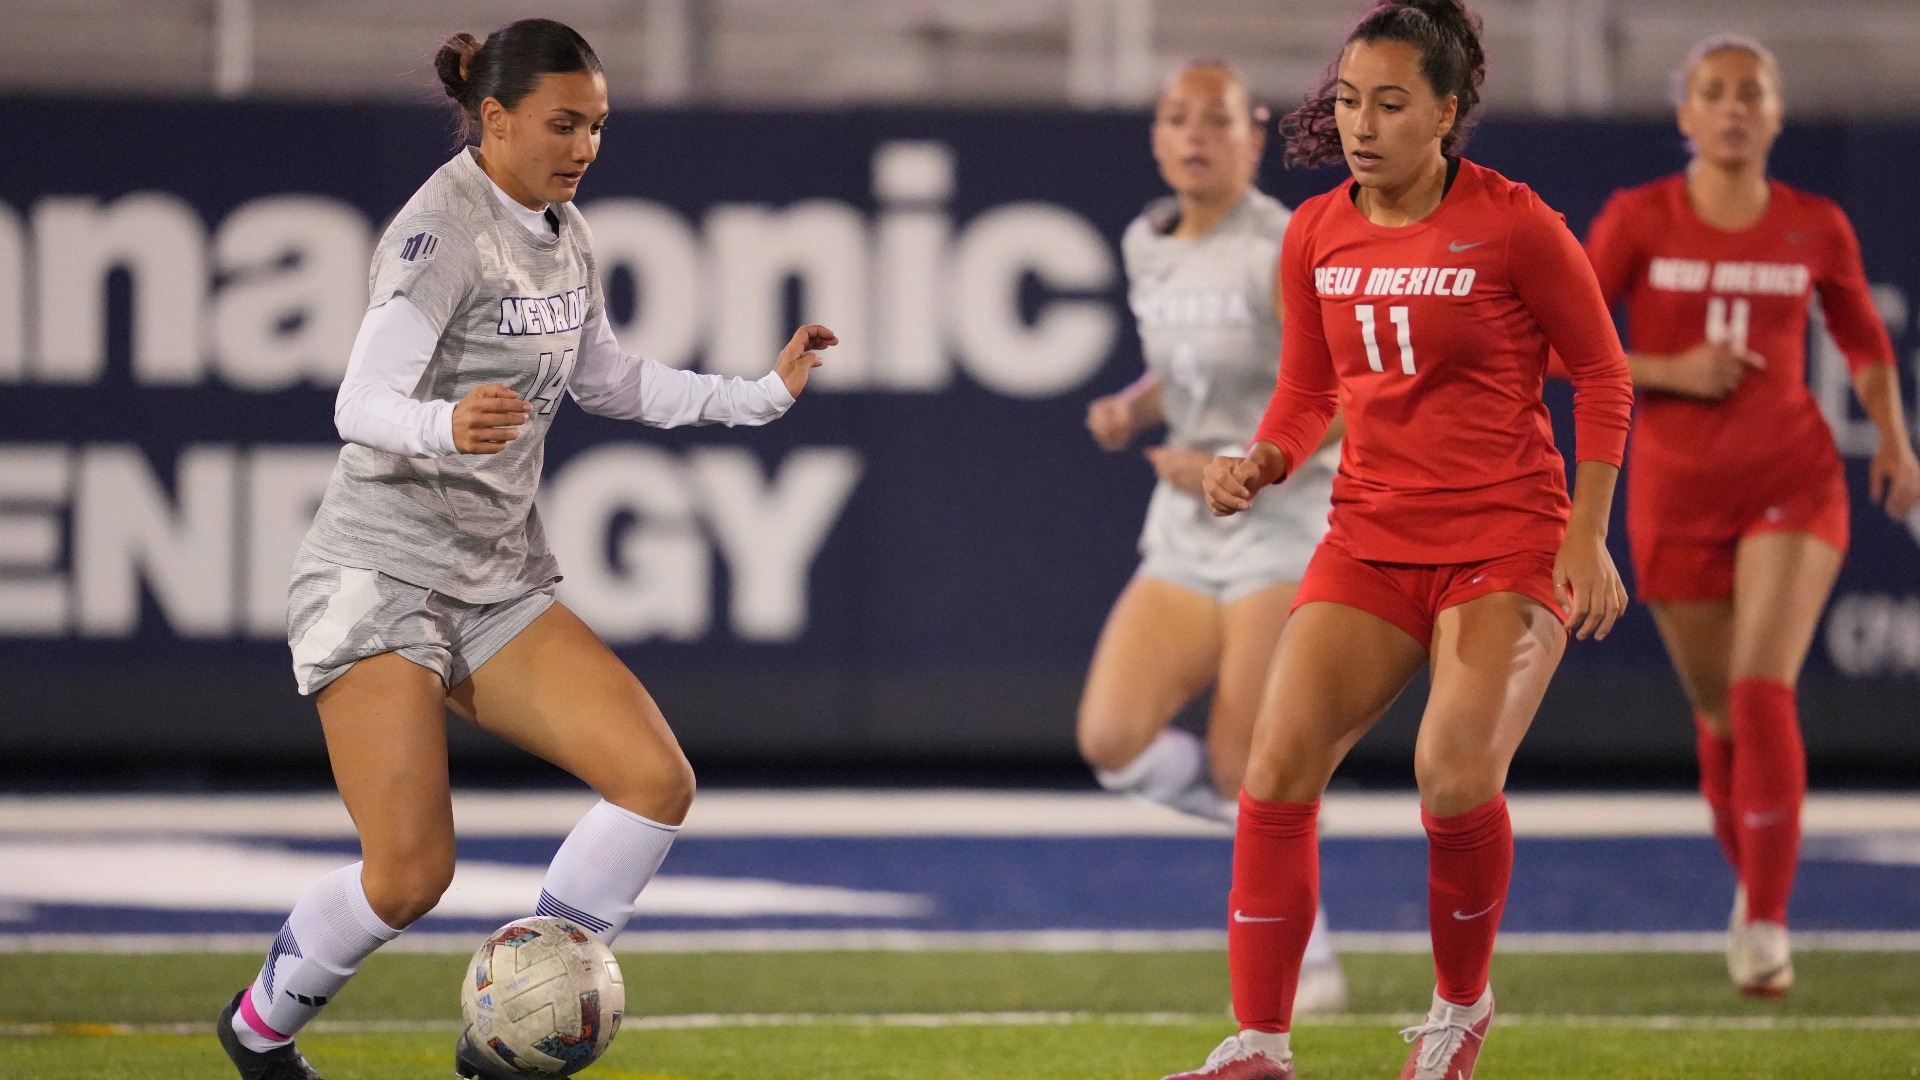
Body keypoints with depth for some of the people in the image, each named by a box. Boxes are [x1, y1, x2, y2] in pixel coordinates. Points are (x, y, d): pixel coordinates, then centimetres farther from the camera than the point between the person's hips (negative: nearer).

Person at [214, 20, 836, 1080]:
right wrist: (448, 427, -46)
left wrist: (762, 391, 22)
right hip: (381, 576, -8)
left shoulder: (561, 230, 9)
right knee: (410, 875, -15)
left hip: (501, 584, 8)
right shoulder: (442, 229, -16)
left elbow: (609, 382, 26)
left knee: (656, 780, -11)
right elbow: (362, 405, -25)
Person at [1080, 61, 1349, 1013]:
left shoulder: (1282, 253, -13)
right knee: (1113, 744, -9)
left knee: (1242, 770, -9)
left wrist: (1240, 472, -22)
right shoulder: (1147, 247, 9)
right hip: (1185, 538, 7)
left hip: (1284, 528, -7)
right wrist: (1131, 408, 4)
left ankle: (1306, 962, 9)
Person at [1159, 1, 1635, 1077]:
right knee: (1278, 767, -10)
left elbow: (1603, 375, -2)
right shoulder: (1316, 235, 4)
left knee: (1457, 778, -21)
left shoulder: (1513, 223, -10)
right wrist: (1262, 462, -4)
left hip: (1505, 544, -5)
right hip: (1370, 540, 5)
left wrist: (1586, 535, -7)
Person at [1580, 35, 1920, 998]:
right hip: (1676, 493, 1)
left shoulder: (1816, 229, 1)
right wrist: (1671, 371, -15)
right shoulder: (1638, 220, -4)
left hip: (1791, 482, -1)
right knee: (1720, 716, 9)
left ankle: (1766, 922, -15)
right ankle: (1751, 879, 35)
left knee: (1763, 694, -19)